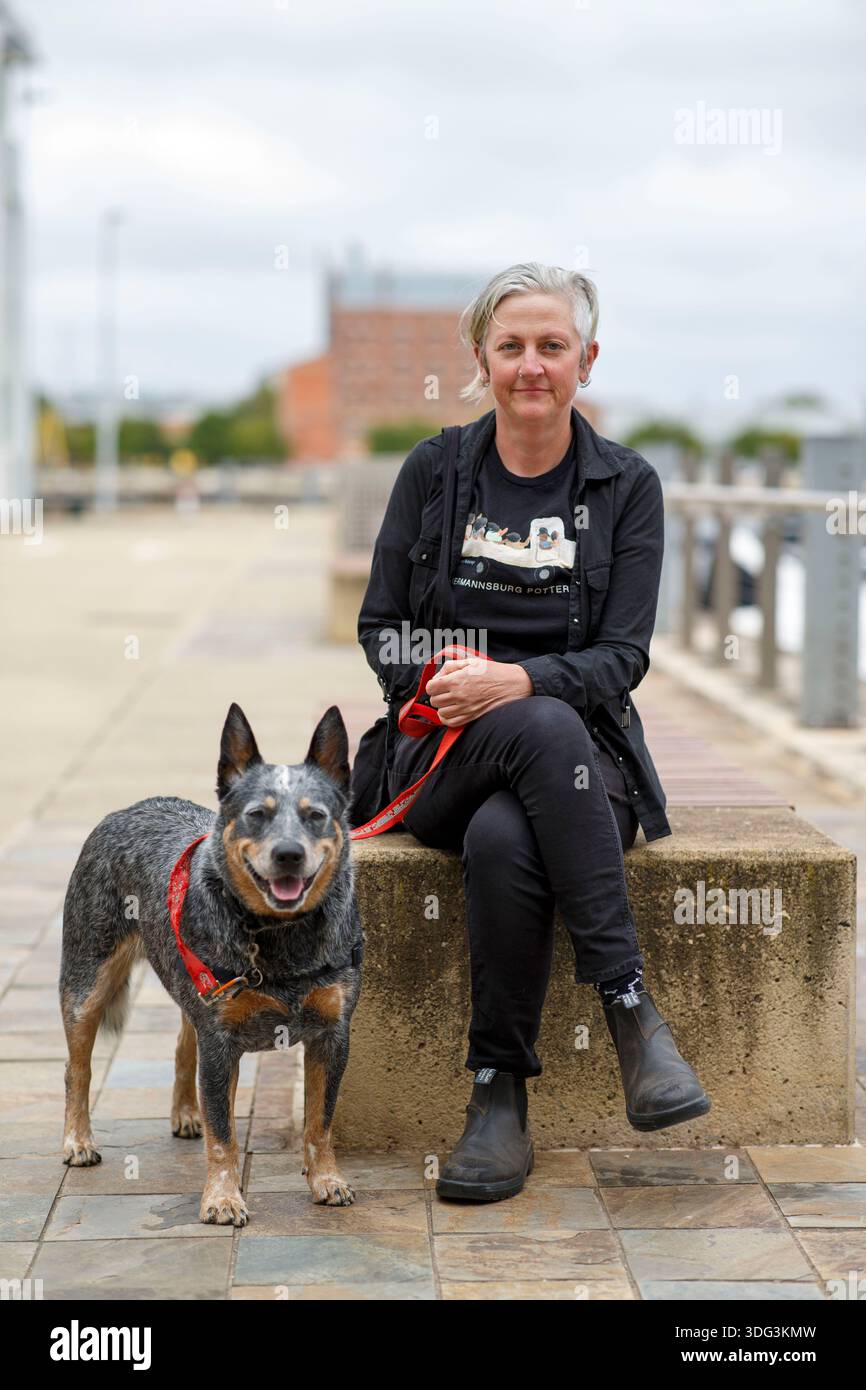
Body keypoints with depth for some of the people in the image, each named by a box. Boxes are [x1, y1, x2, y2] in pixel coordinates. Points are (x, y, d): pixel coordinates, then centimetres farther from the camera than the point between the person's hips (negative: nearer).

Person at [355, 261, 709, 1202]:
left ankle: (501, 1092, -25)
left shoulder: (627, 486, 4)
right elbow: (380, 626, 9)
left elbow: (622, 657, -3)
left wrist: (516, 682, -21)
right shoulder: (433, 471, 7)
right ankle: (630, 1006, -34)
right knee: (547, 729, -37)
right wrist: (442, 681, -11)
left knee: (503, 838, -37)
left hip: (581, 754, 0)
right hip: (443, 759, 0)